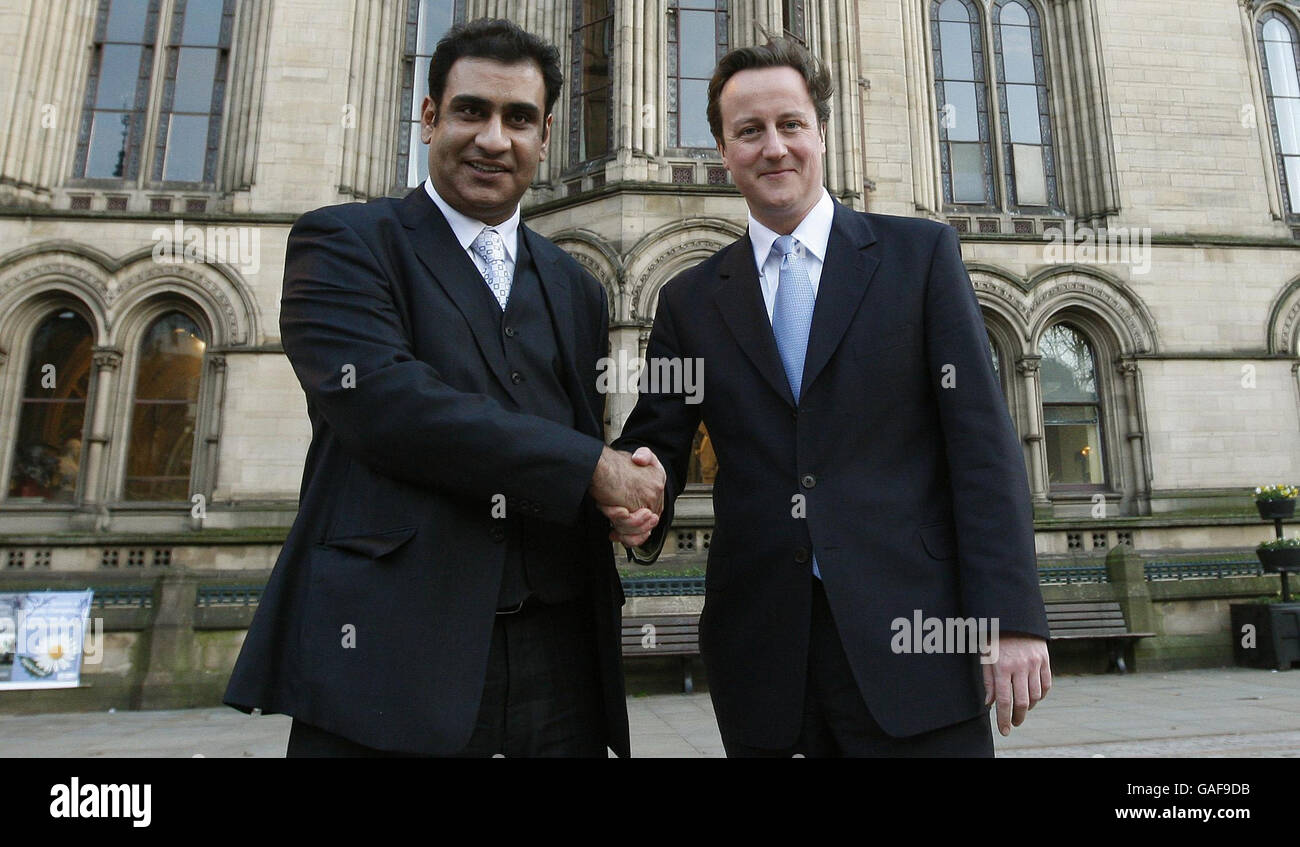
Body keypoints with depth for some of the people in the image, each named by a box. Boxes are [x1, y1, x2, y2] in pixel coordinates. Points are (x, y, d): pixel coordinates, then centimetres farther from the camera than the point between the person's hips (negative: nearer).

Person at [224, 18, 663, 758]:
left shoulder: (577, 290, 17)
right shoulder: (343, 243, 2)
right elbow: (379, 399, -15)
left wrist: (623, 491, -3)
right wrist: (590, 467, -12)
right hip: (391, 648, -4)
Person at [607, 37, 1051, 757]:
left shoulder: (920, 253, 3)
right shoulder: (689, 300, 8)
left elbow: (981, 439, -3)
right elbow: (656, 440, 7)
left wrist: (1012, 617, -9)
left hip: (909, 631, -1)